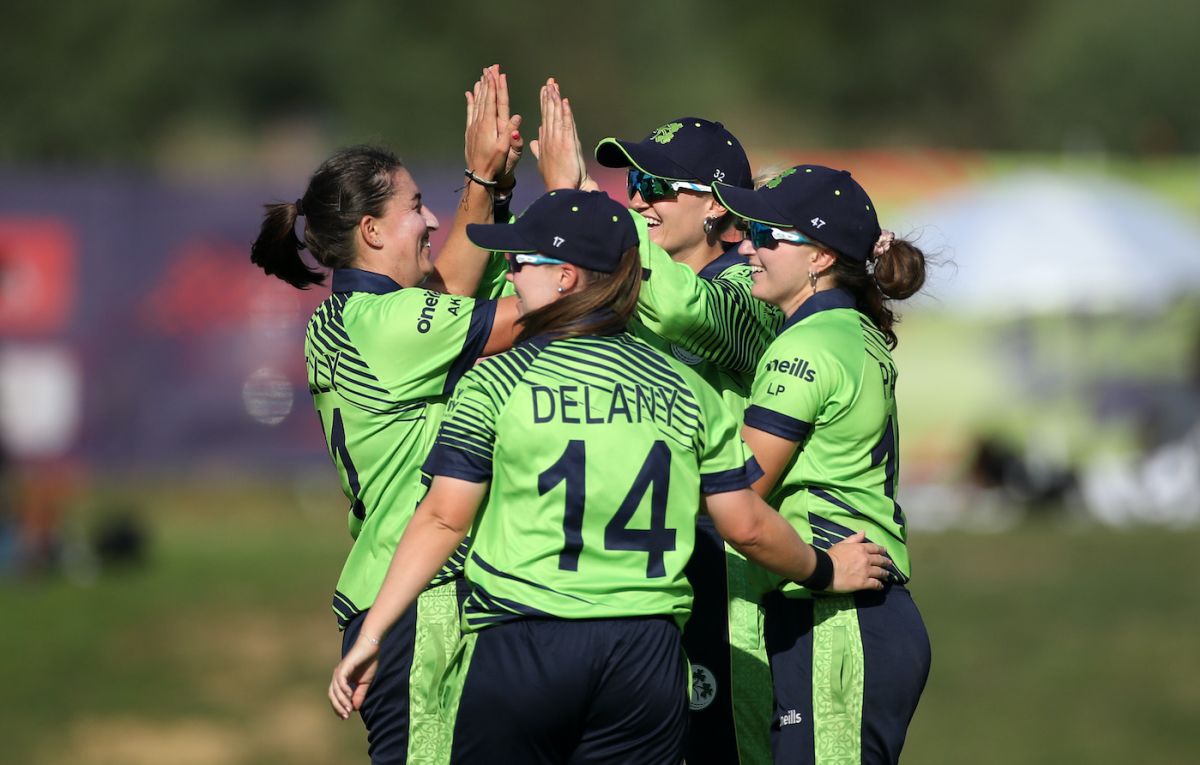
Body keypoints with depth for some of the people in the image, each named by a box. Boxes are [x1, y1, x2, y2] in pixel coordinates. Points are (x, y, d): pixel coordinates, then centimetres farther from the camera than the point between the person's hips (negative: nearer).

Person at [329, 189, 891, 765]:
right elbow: (746, 526, 8)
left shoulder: (498, 382, -2)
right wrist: (826, 571, 27)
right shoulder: (686, 392, 7)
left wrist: (371, 636, 0)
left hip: (521, 651, -3)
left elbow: (443, 520, -4)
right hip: (645, 653, 3)